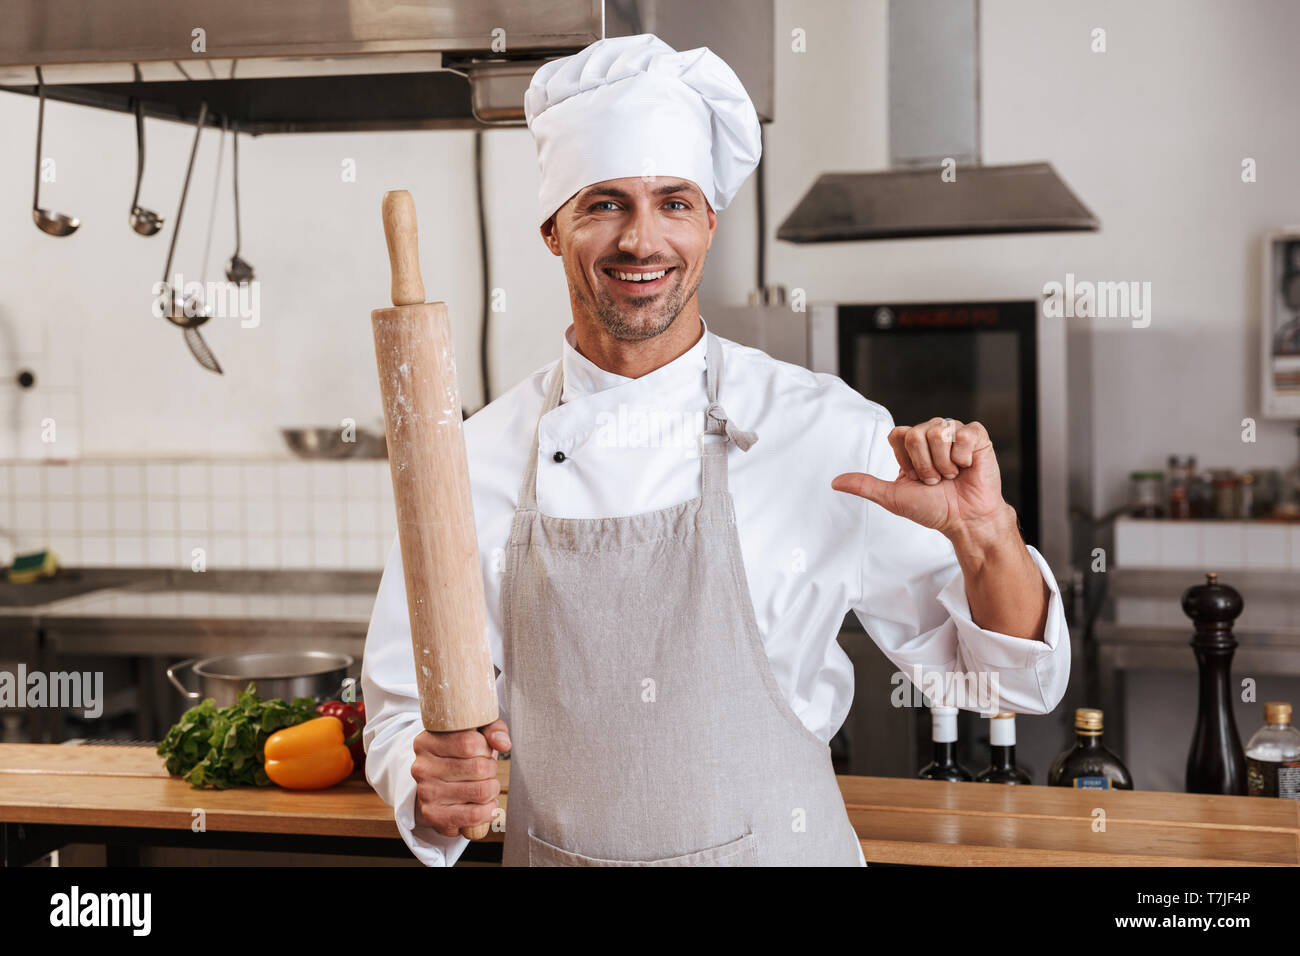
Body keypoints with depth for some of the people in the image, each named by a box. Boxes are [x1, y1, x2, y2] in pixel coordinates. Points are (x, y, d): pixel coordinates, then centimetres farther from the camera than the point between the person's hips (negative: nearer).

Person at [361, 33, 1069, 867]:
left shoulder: (825, 432, -10)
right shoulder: (476, 461, -7)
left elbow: (1019, 682, -7)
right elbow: (404, 711, 1)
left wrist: (984, 535, -25)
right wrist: (432, 786, -20)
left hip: (779, 850, -1)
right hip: (556, 856, 1)